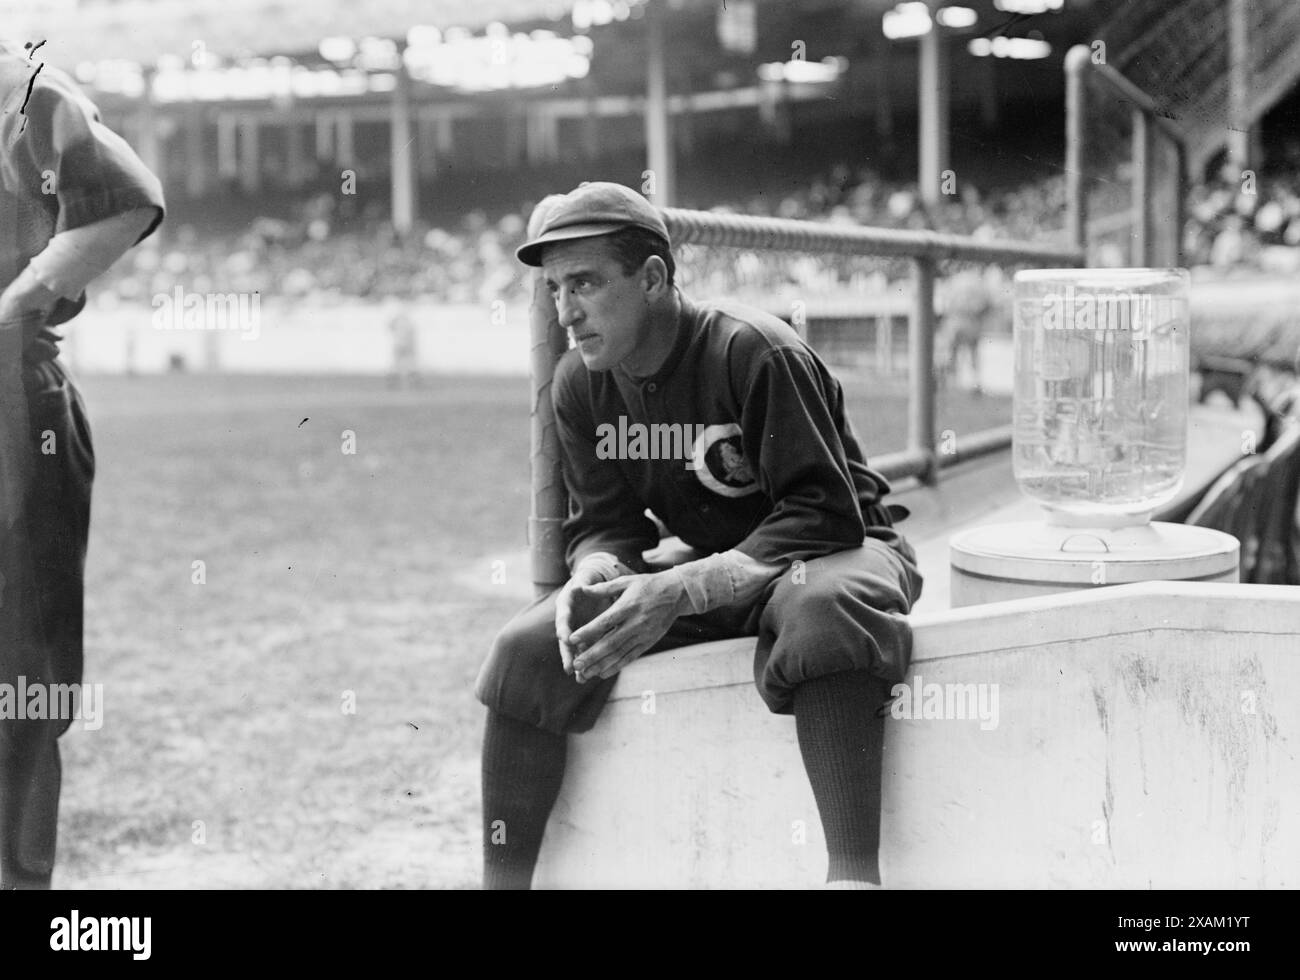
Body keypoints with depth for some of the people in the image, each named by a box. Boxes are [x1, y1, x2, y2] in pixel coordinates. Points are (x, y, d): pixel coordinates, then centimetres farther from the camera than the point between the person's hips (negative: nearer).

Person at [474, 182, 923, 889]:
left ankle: (853, 871, -44)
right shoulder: (580, 384, -2)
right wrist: (593, 573, -23)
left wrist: (685, 590, -36)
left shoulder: (755, 353, -23)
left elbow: (824, 514, -27)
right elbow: (602, 522, 4)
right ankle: (502, 876, -7)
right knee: (529, 648, -13)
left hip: (832, 548, -6)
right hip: (709, 569, 6)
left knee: (822, 610, -43)